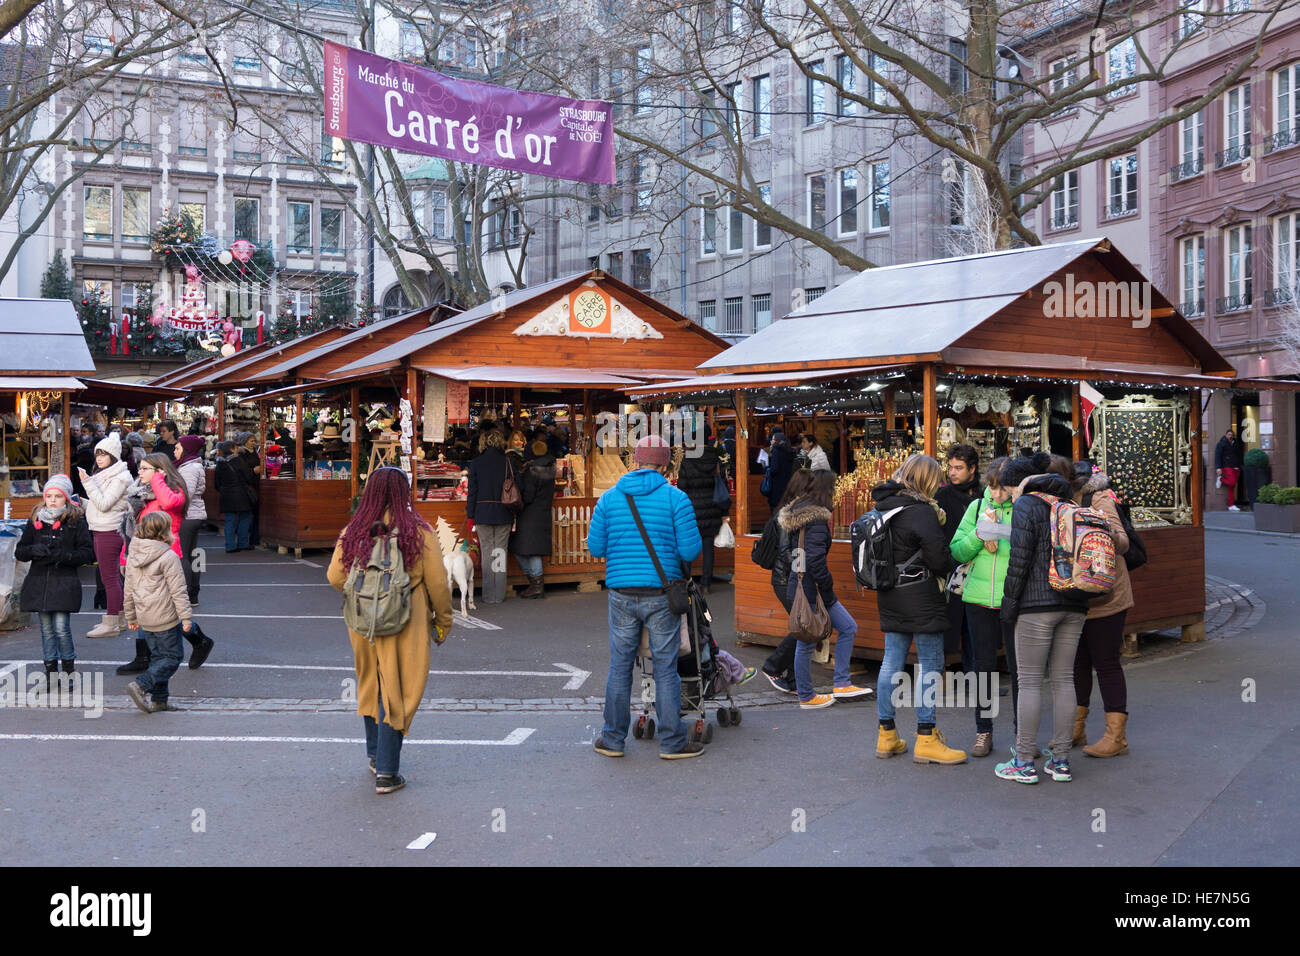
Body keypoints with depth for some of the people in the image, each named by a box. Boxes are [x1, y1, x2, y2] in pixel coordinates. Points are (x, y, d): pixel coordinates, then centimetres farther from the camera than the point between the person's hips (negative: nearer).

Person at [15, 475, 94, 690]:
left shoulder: (76, 521, 0)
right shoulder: (35, 520, 10)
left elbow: (88, 553, -2)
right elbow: (19, 551, 12)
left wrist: (64, 555, -16)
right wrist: (34, 550, -9)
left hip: (64, 582, -4)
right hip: (39, 581, 4)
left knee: (61, 627, -10)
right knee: (46, 628, 7)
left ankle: (68, 668, 7)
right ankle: (50, 671, 15)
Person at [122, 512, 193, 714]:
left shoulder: (132, 556, 8)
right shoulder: (169, 557, -14)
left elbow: (129, 590, 14)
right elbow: (177, 591, -15)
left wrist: (131, 616, 23)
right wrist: (186, 617, -11)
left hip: (145, 619, 8)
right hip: (166, 618, -8)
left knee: (156, 657, 16)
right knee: (172, 658, 0)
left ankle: (159, 700, 16)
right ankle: (140, 686, -14)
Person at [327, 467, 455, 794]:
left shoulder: (353, 532, -4)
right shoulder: (419, 531, -11)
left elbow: (335, 576, -2)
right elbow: (437, 583, -8)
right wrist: (443, 621, 6)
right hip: (406, 624, -3)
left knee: (371, 686, 21)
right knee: (397, 693, 4)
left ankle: (375, 755, 36)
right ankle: (386, 772, 5)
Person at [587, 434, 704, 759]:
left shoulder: (609, 498, 3)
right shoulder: (676, 498, -5)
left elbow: (595, 548, 5)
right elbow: (690, 551, -9)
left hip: (621, 595, 2)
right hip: (661, 595, -2)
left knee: (620, 667, 12)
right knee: (666, 668, 5)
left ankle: (612, 739, 19)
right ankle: (671, 741, 11)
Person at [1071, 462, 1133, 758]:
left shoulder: (1100, 500, -12)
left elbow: (1123, 544, -21)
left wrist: (1112, 534, -41)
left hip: (1105, 597, -8)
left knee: (1106, 662, -4)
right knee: (1078, 661, 12)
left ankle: (1116, 736, 4)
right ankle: (1076, 730, 23)